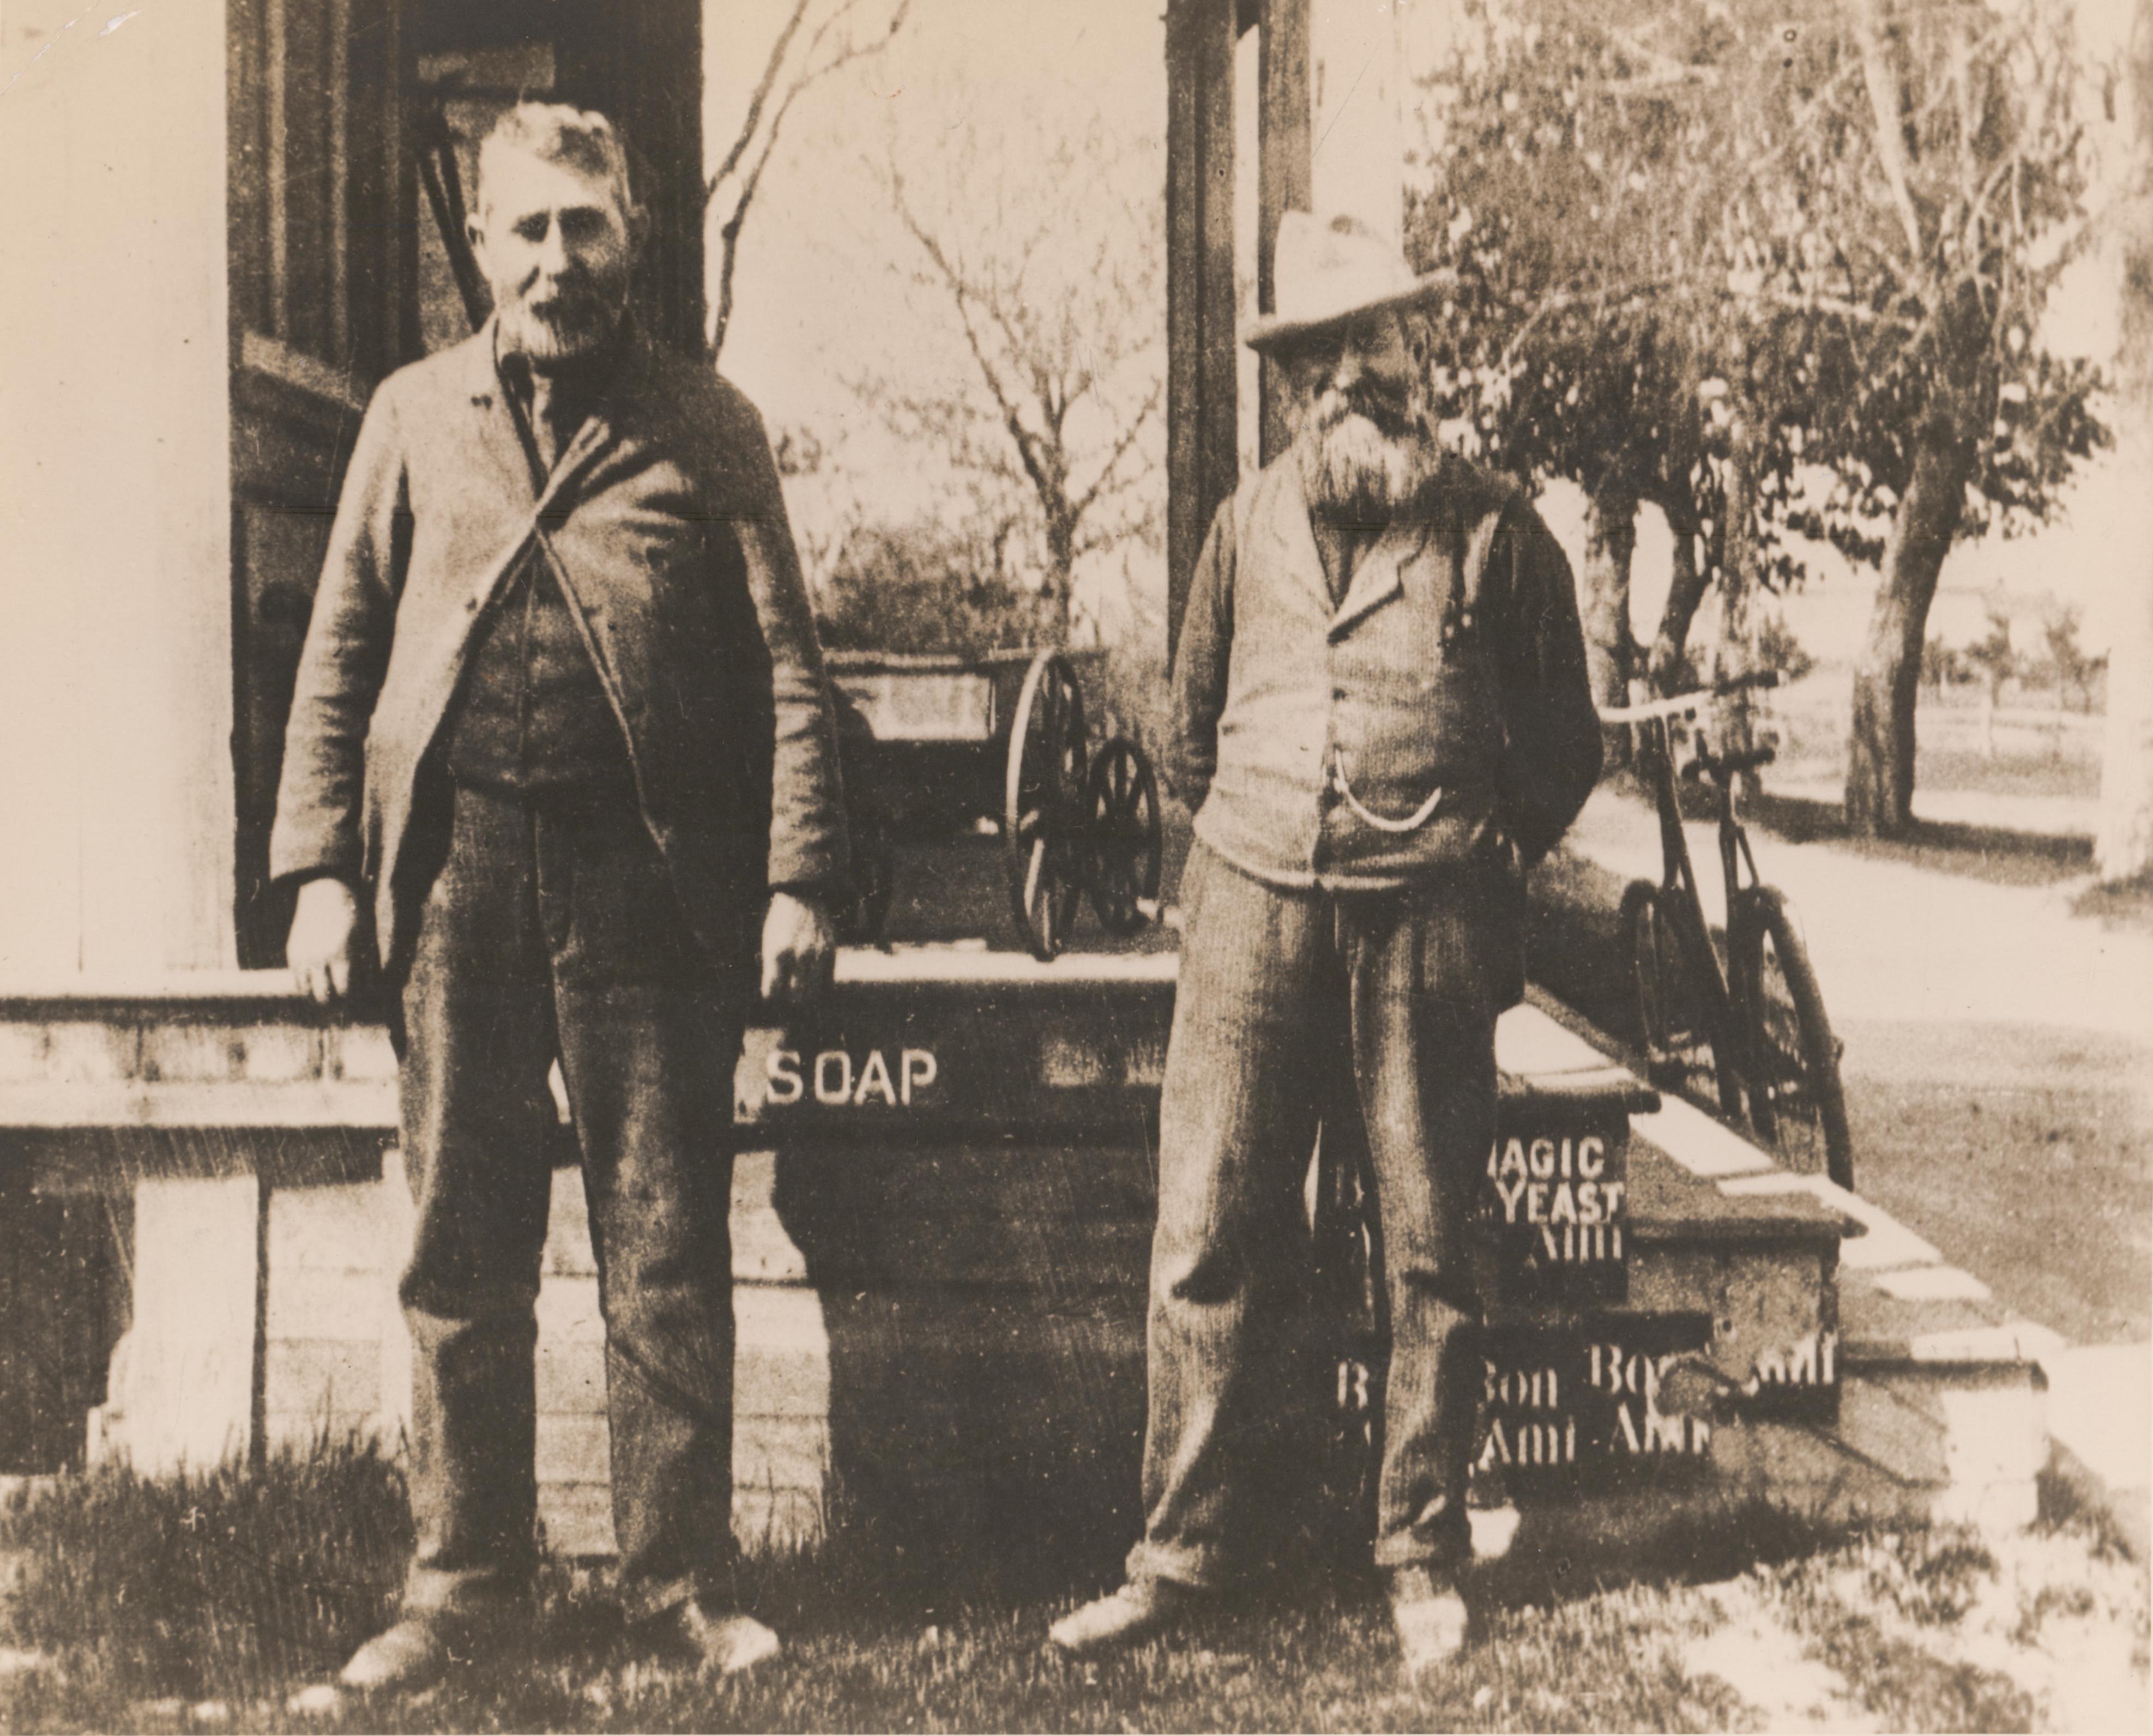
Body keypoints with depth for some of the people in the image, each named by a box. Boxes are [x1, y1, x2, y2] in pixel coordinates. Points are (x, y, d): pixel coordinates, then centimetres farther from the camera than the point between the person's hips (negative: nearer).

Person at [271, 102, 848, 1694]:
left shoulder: (707, 427, 5)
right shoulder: (415, 417, 11)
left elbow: (786, 664, 3)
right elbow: (340, 653, 11)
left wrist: (798, 876, -6)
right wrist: (321, 864, 2)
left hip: (651, 880, -2)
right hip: (457, 872, 2)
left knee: (667, 1251, 4)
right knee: (462, 1254, 7)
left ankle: (682, 1578, 15)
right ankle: (467, 1581, 19)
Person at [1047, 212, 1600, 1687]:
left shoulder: (1499, 532, 3)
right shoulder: (1248, 526, 10)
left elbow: (1565, 747, 11)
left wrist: (1476, 862, 10)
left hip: (1428, 924, -2)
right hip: (1252, 908, 2)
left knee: (1431, 1249, 4)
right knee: (1211, 1241, -1)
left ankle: (1426, 1557, 15)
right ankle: (1188, 1553, 8)